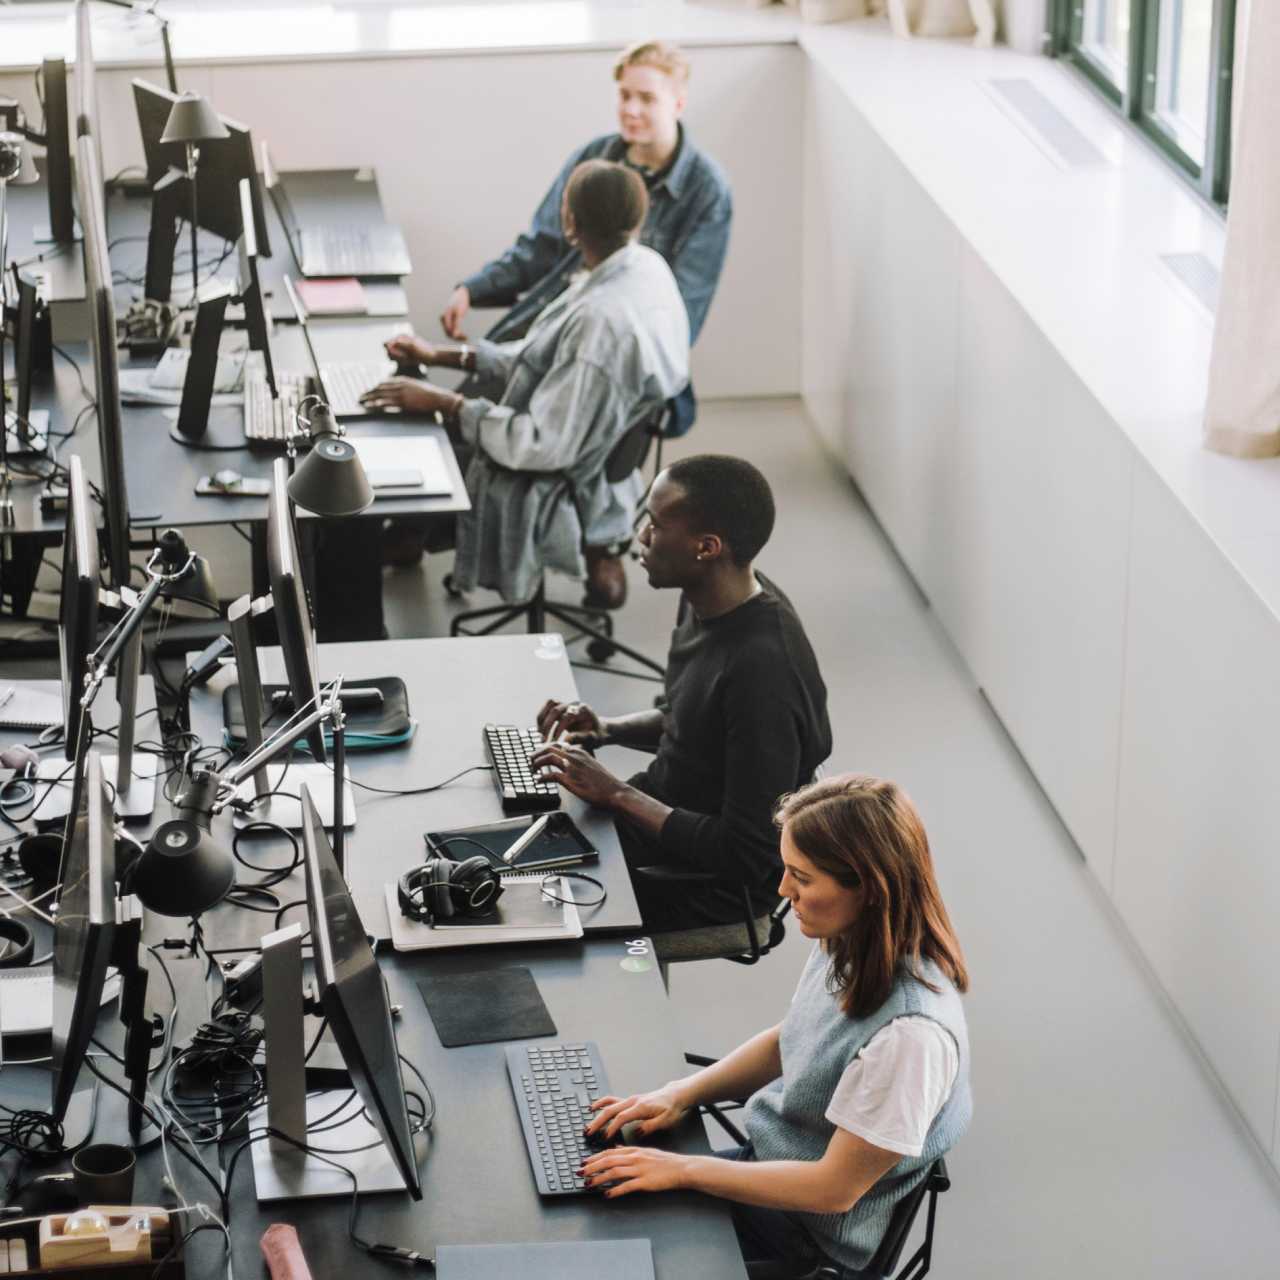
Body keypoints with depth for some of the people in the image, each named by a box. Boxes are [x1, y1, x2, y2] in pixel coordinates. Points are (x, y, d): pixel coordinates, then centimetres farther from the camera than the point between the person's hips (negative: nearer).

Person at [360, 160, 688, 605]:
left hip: (553, 496, -9)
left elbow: (543, 448, -29)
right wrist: (445, 356, 7)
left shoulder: (604, 322, -34)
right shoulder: (643, 266, -6)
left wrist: (445, 403, -20)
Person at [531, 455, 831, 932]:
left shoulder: (763, 673, -32)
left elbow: (748, 856, -29)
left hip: (711, 888, -9)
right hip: (659, 815, 9)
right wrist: (608, 729, -2)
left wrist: (617, 794, -23)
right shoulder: (711, 601, -3)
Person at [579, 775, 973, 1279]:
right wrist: (680, 1094, -3)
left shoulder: (910, 1033, -35)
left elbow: (835, 1188, -26)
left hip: (808, 1238, -7)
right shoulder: (845, 945, -9)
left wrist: (684, 1170, -22)